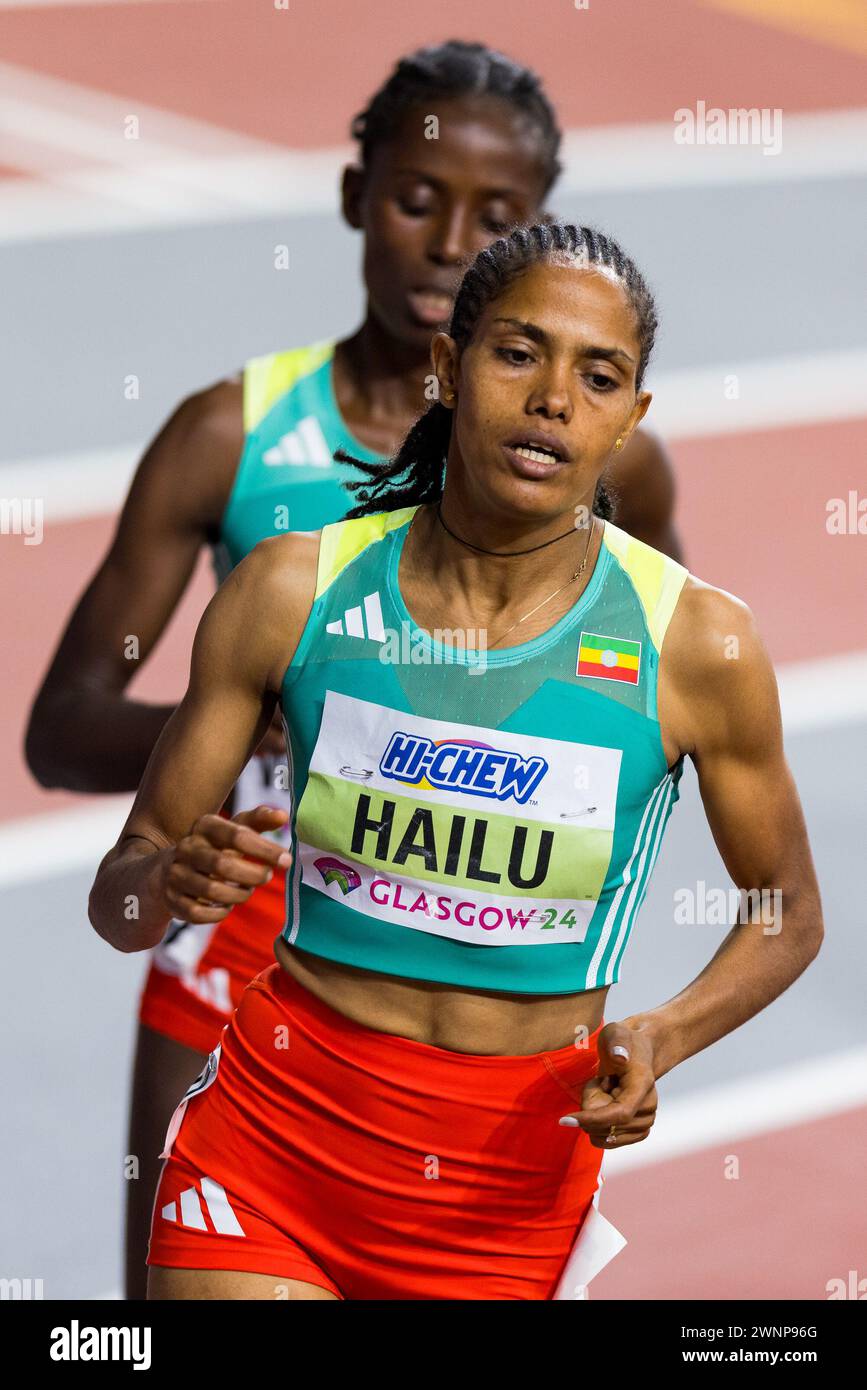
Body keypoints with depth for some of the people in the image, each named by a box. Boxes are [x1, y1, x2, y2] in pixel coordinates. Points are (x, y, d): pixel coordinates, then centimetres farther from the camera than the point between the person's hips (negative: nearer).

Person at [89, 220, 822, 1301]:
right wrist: (172, 883, -23)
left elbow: (788, 916, 8)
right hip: (274, 1131, 0)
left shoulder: (696, 644, -7)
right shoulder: (293, 592, -5)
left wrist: (661, 1040, -12)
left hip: (514, 1176, 0)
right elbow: (117, 896, 2)